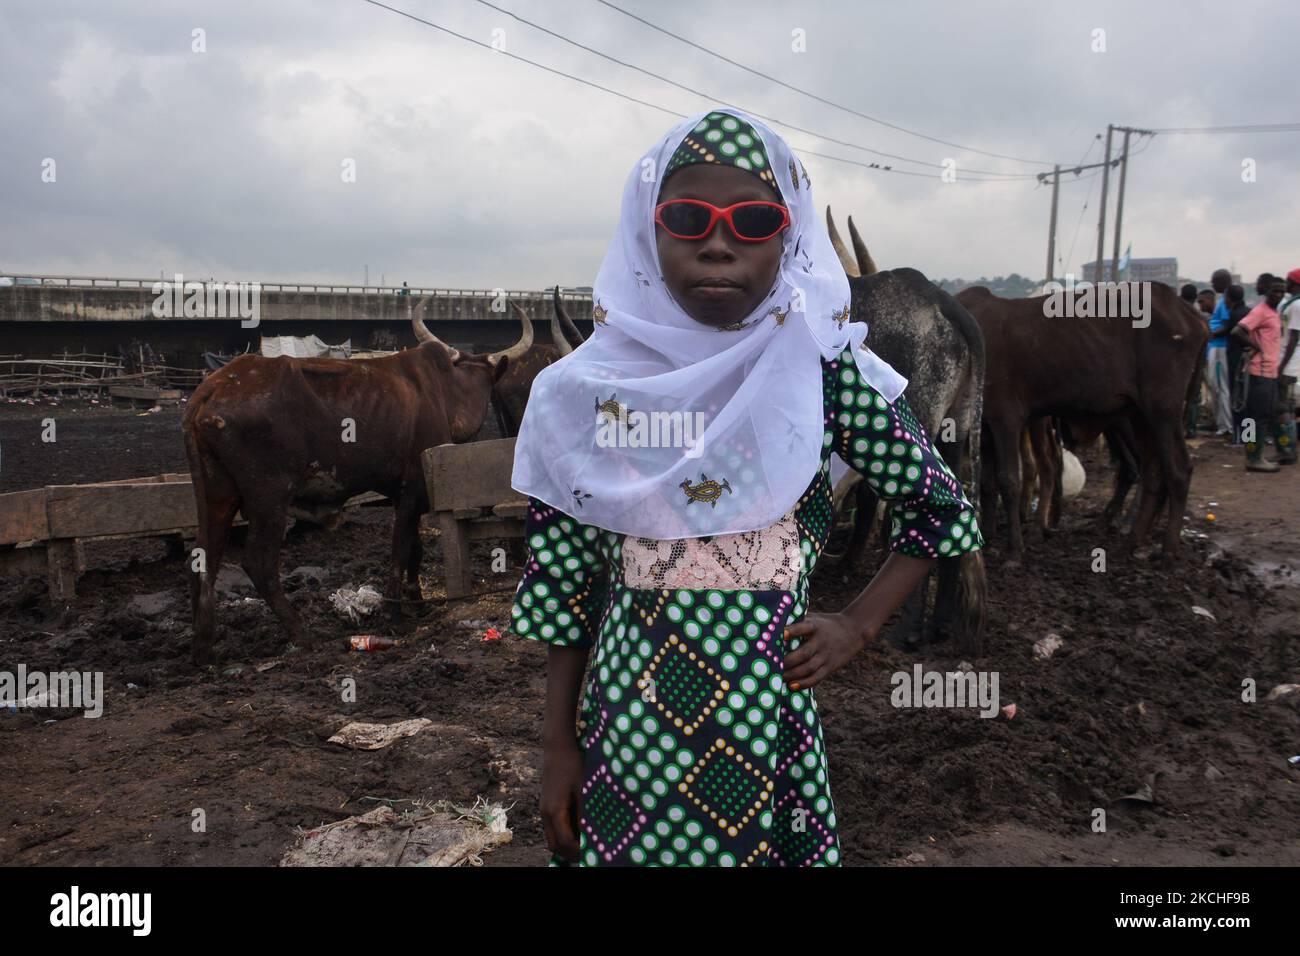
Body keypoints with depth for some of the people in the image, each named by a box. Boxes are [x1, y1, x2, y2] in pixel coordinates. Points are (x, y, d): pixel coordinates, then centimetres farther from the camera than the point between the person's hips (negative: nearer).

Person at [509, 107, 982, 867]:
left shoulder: (824, 370, -8)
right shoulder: (596, 384, -5)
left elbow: (942, 507, 4)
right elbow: (565, 576, 0)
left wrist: (860, 625, -5)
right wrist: (558, 746, 1)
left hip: (768, 719, -1)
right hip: (629, 719, 1)